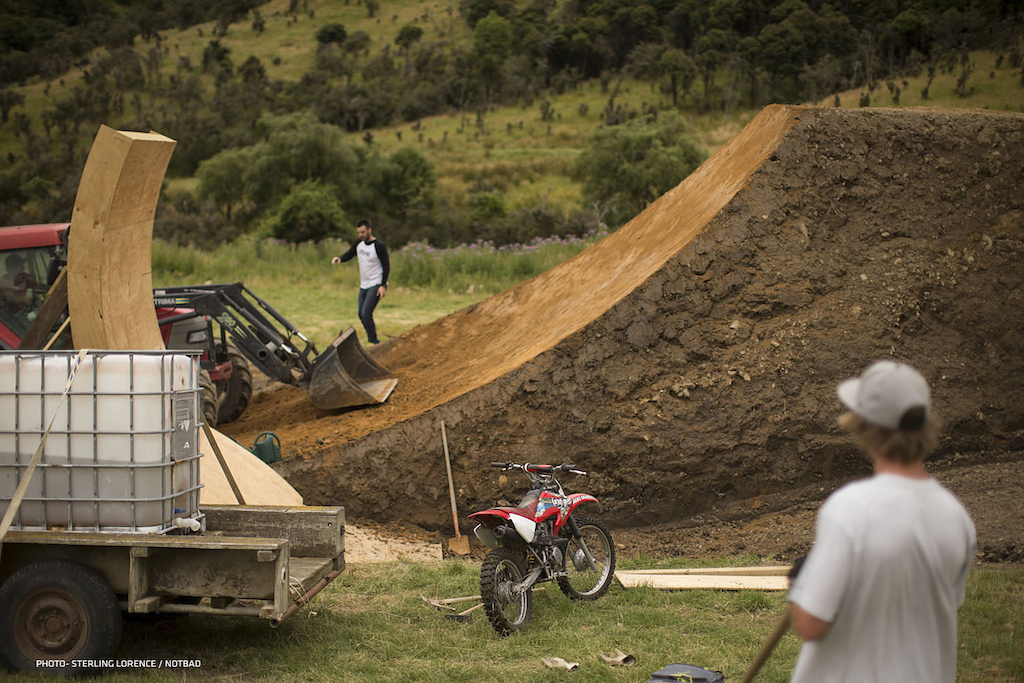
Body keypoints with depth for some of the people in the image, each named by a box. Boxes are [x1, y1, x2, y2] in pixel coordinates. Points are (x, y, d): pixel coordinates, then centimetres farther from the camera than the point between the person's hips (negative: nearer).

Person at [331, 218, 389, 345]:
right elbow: (349, 255, 16)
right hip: (364, 285, 8)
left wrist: (383, 286, -19)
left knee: (366, 313, -17)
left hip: (376, 285, -8)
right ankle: (372, 336, 25)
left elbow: (387, 266, -13)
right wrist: (339, 258, -8)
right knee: (361, 315, 9)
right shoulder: (359, 243, 4)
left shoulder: (379, 245, -15)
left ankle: (374, 342, -8)